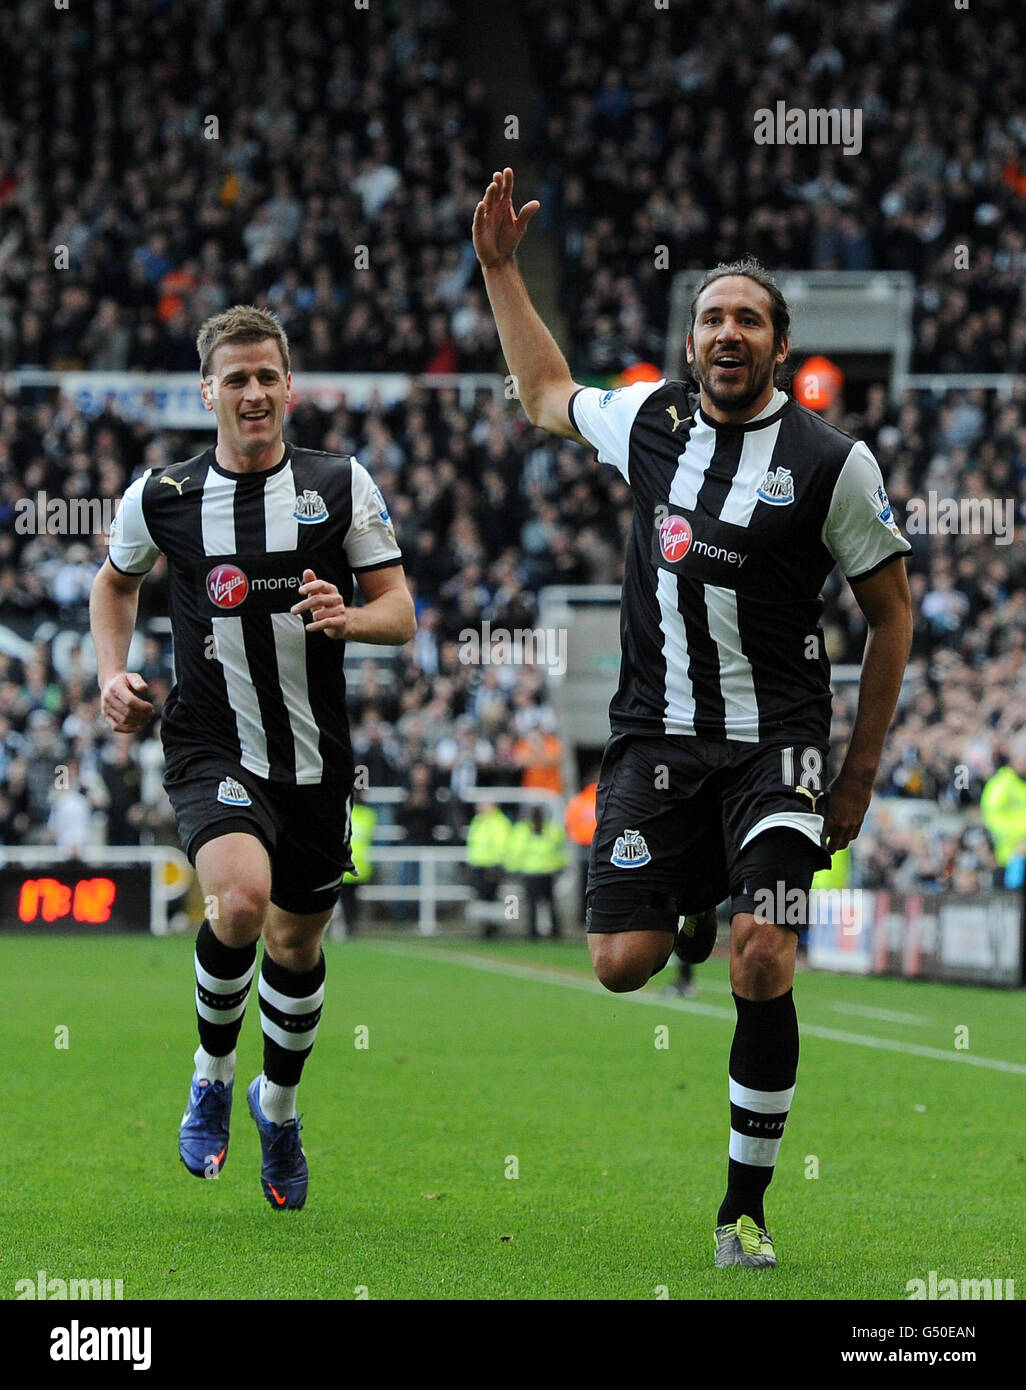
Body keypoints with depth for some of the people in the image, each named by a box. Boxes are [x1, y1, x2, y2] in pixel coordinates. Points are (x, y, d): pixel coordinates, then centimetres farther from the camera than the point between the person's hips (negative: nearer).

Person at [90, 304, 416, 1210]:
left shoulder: (342, 484, -2)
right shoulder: (161, 497, -1)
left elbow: (402, 614, 0)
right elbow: (117, 581, 20)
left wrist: (348, 616, -21)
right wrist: (113, 674, 6)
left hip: (318, 756, 2)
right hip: (213, 751, -2)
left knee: (297, 943, 14)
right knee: (241, 900, -29)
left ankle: (279, 1103, 42)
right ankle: (212, 1072, -3)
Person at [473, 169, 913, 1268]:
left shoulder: (833, 463, -4)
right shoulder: (647, 419, 6)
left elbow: (891, 612, 5)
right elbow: (546, 396, 28)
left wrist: (860, 776, 3)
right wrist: (500, 270, 23)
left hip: (775, 744, -3)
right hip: (654, 733, 3)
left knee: (762, 971, -16)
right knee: (622, 963, -8)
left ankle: (746, 1207, -2)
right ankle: (697, 905, 31)